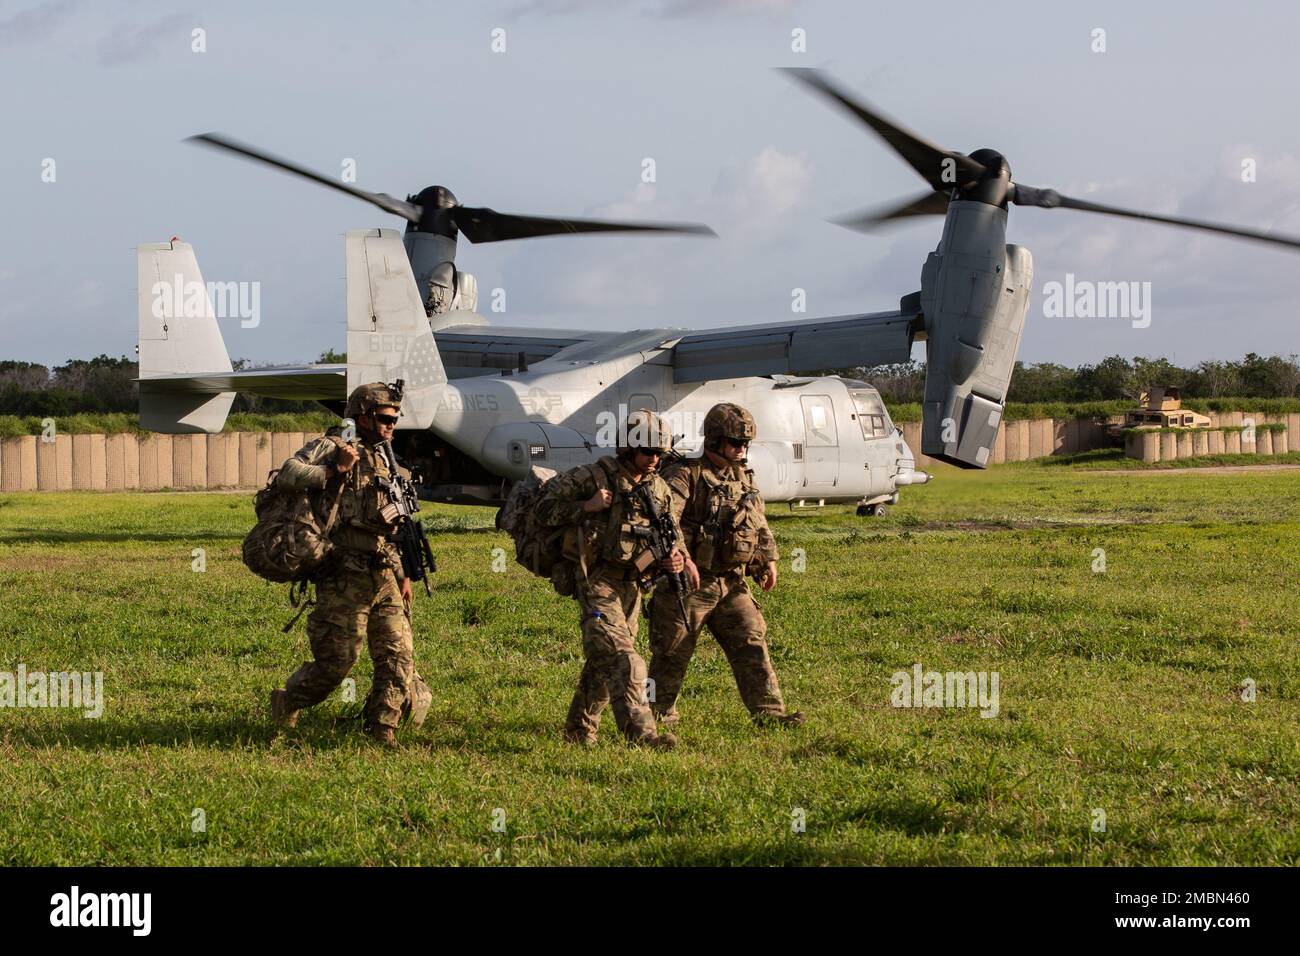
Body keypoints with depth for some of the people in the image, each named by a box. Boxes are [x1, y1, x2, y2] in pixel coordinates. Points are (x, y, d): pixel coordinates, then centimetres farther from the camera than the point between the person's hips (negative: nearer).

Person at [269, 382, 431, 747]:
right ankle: (284, 704, 19)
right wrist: (334, 471, -22)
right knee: (336, 662, -3)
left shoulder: (384, 461, 19)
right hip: (345, 577, -7)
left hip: (384, 578, 7)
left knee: (399, 654, -1)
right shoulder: (330, 449, -5)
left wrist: (402, 573, 21)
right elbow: (287, 475, -21)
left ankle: (382, 726, 9)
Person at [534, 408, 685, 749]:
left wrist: (675, 558, -3)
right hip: (597, 582, -7)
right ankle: (641, 731, -28)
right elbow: (545, 507, -7)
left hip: (632, 586, 7)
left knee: (602, 662, 15)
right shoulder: (593, 477, -9)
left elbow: (673, 535, 19)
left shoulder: (659, 490, 10)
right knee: (622, 660, -19)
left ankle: (579, 730, 29)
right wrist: (587, 506, -19)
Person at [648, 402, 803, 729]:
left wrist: (768, 560, 14)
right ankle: (659, 713, 18)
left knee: (751, 642, -1)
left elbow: (760, 524, 25)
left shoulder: (744, 479, 13)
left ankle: (768, 711, -2)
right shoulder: (685, 476, -12)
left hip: (731, 583, 6)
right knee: (673, 653, 4)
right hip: (688, 582, -6)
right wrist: (681, 557, -36)